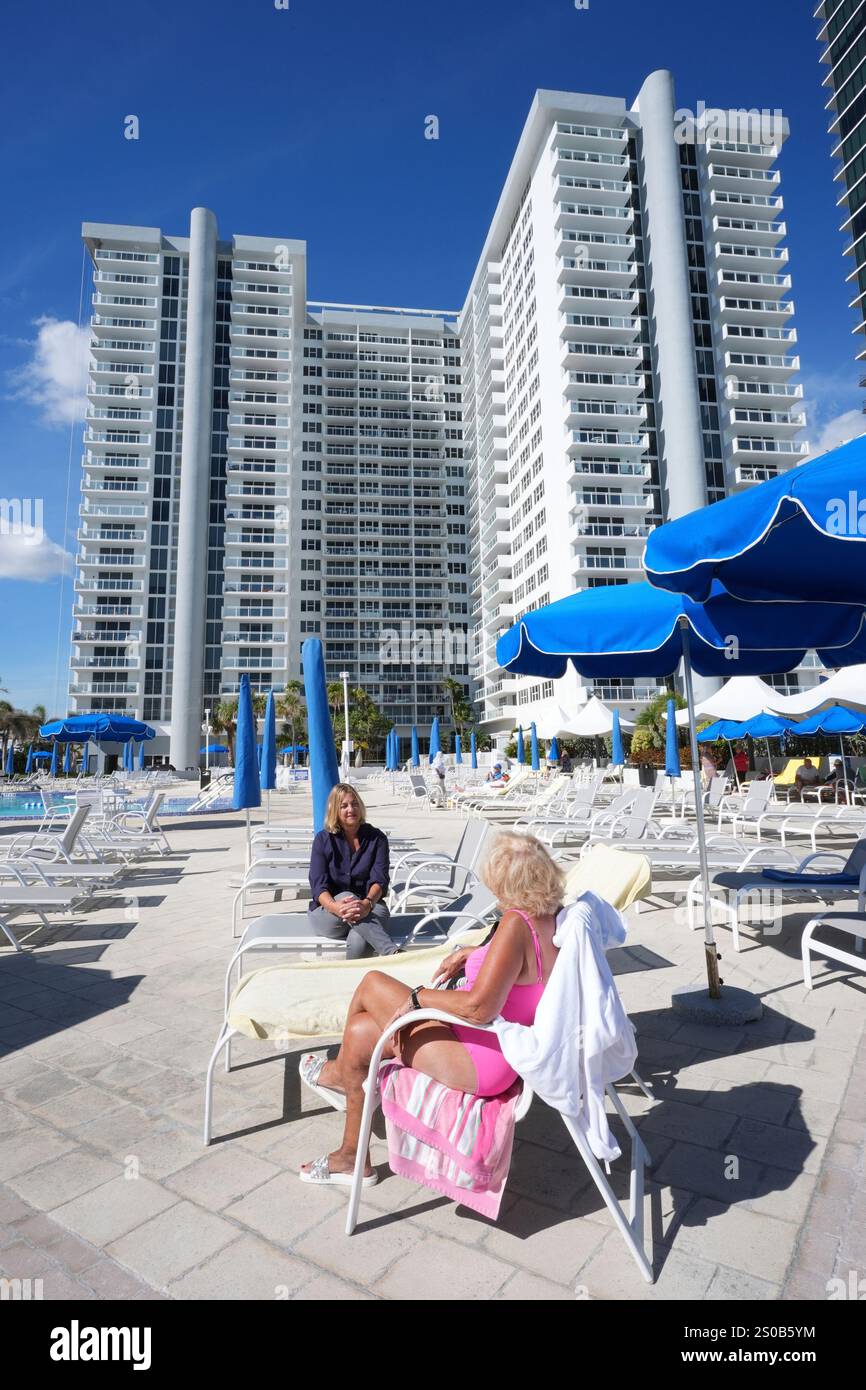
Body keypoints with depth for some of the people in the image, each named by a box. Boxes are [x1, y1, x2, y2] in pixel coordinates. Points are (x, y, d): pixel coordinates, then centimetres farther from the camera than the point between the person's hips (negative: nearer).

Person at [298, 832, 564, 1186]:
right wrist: (470, 953, 11)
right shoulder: (553, 919, -2)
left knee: (371, 984, 1)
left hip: (480, 1063, -9)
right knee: (361, 1031, 14)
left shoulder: (516, 922, -29)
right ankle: (351, 1156, 35)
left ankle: (338, 1072, 31)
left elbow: (479, 1006, -33)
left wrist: (416, 997, -19)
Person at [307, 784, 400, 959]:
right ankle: (394, 953, -47)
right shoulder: (323, 839, 2)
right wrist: (335, 906, -32)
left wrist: (367, 903, -34)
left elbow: (380, 880, -10)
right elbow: (318, 884, -8)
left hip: (368, 910, 0)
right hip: (326, 914, 0)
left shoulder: (377, 838, 3)